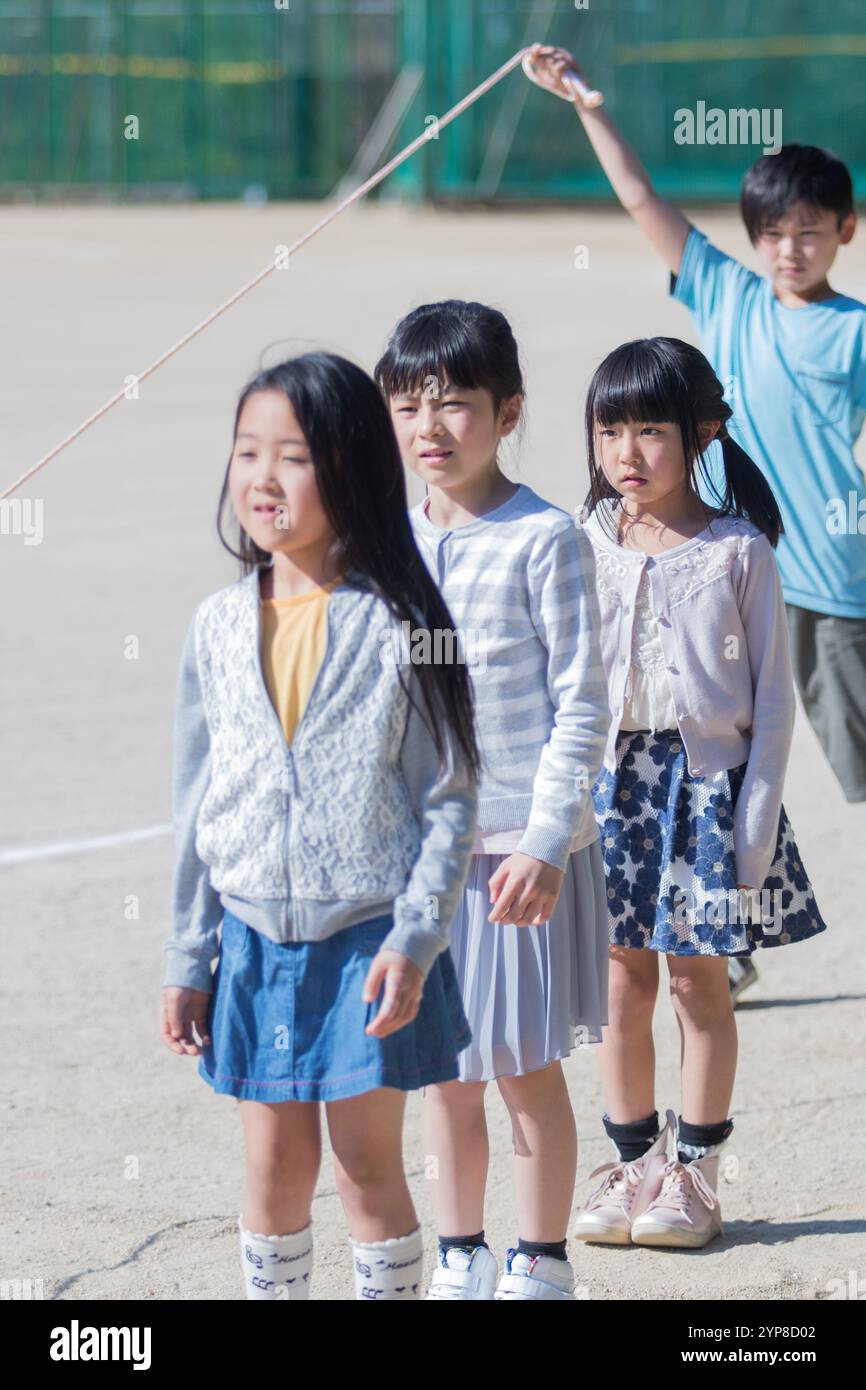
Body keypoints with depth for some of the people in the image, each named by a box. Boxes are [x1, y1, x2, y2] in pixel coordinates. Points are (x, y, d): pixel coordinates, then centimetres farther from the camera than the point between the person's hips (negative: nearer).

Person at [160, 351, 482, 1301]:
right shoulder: (219, 627, 3)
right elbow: (197, 802, 9)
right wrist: (186, 961, 9)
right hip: (257, 942, 3)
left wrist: (414, 940, -15)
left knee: (369, 1168, 4)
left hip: (368, 938, -3)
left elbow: (450, 800, -7)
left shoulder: (396, 624, -9)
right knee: (275, 1169, 10)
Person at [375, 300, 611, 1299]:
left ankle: (540, 1265, 17)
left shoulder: (544, 540, -9)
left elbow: (581, 706, -10)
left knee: (527, 1068, 3)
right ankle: (459, 1261, 25)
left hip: (524, 845, -5)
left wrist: (543, 842, -16)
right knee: (443, 1070, 11)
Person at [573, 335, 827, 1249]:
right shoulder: (586, 548, 2)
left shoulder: (738, 550, -6)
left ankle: (694, 1173, 13)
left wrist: (757, 819, -8)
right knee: (623, 978, 6)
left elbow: (773, 695, -4)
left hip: (707, 778, -3)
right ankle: (632, 1164, 18)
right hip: (611, 779, 3)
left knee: (698, 978, 3)